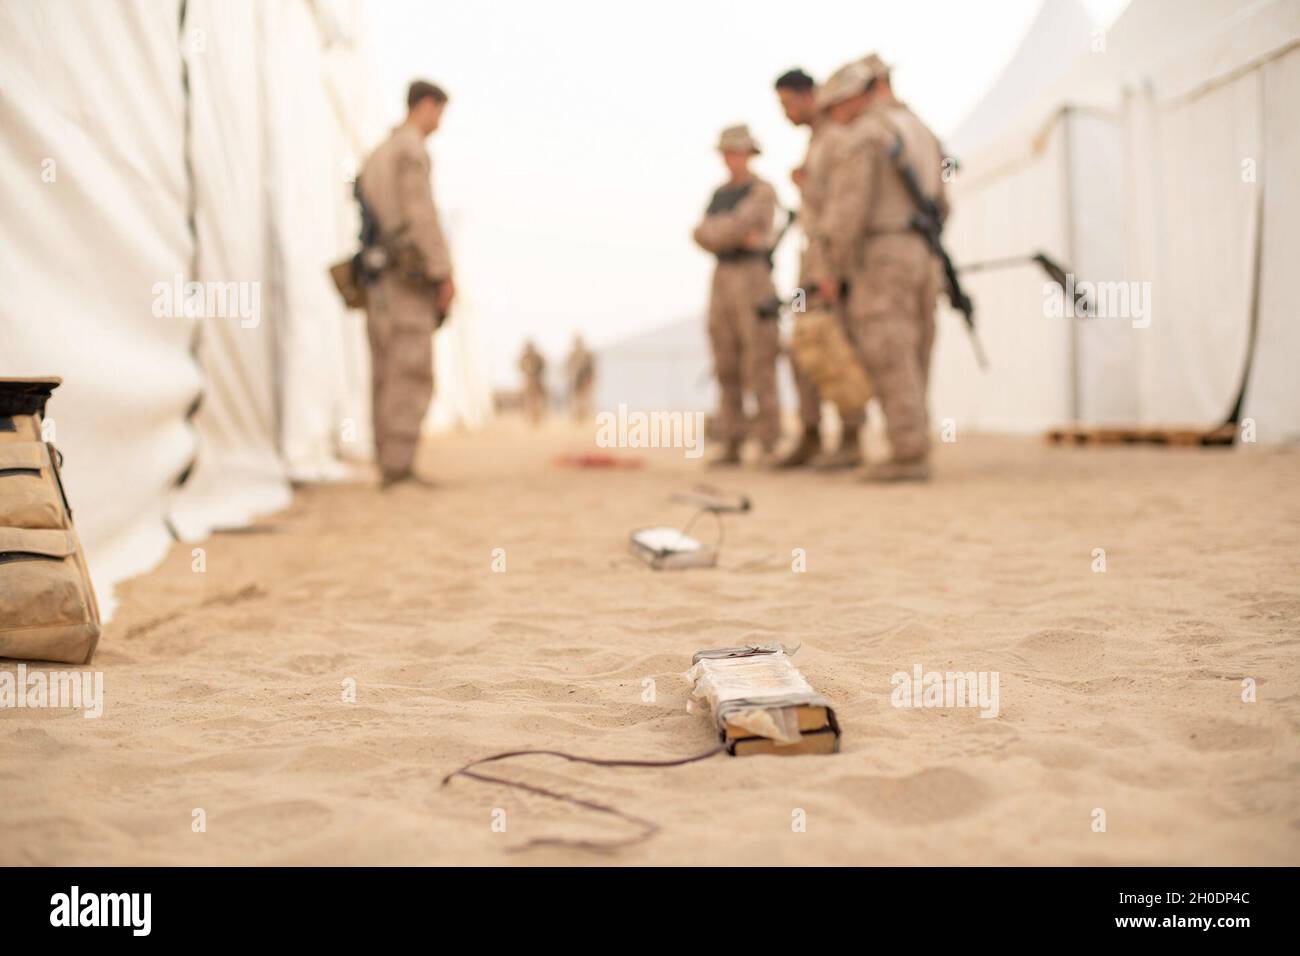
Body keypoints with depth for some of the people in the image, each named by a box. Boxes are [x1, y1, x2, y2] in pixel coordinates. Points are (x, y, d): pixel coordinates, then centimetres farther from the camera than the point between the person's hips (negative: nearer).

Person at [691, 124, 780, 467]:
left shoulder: (764, 191, -5)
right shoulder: (720, 194, 17)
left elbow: (735, 226, -18)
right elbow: (703, 237, 2)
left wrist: (711, 230, -1)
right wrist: (737, 238, -13)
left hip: (755, 281, -7)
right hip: (722, 281, 7)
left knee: (759, 368, -9)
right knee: (727, 369, 4)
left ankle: (770, 448, -4)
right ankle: (732, 447, 8)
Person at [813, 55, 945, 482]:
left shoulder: (860, 137, -10)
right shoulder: (921, 133, 17)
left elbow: (847, 210, -17)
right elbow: (937, 207, 20)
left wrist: (830, 270, -10)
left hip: (878, 260, -8)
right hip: (921, 259, 8)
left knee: (891, 365, -7)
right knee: (910, 364, 10)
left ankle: (908, 458, -8)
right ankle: (913, 453, 10)